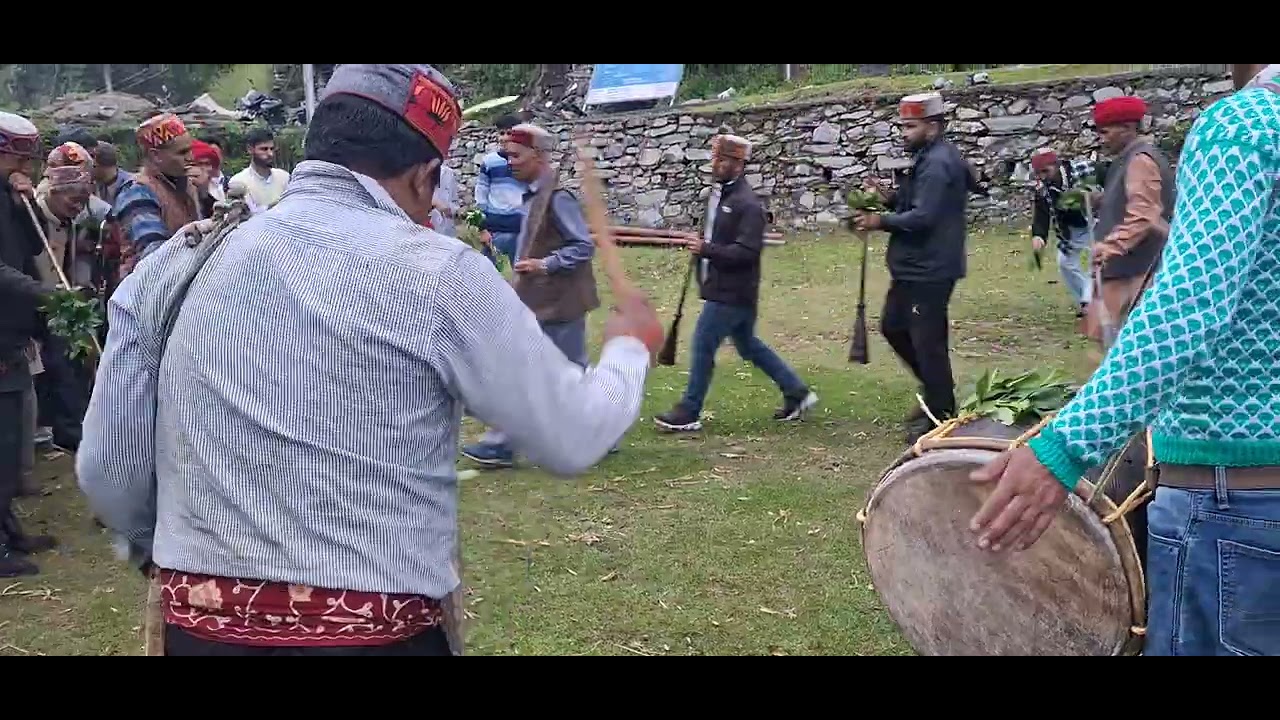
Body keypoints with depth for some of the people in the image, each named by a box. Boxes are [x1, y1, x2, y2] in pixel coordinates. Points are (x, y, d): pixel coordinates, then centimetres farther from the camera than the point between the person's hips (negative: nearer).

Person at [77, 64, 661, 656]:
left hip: (200, 628, 4)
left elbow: (106, 471, 5)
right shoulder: (438, 272, -12)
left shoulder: (174, 266, 0)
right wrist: (628, 347, 17)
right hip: (374, 634, -4)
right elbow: (571, 438, -3)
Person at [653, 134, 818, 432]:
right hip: (721, 287, 10)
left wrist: (707, 249, -26)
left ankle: (688, 413, 5)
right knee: (748, 344, 18)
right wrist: (700, 247, 10)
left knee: (703, 344, -6)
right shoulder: (718, 193, 12)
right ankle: (797, 393, 28)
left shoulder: (747, 204, -17)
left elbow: (748, 251, -24)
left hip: (732, 292, -10)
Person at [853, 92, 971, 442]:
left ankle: (940, 417, 8)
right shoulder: (930, 158, 14)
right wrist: (892, 198, 3)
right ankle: (938, 393, 29)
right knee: (894, 326, 19)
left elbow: (923, 217, -25)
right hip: (916, 266, 11)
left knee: (927, 341, -3)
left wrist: (880, 221, -16)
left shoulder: (937, 163, -18)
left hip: (930, 269, -11)